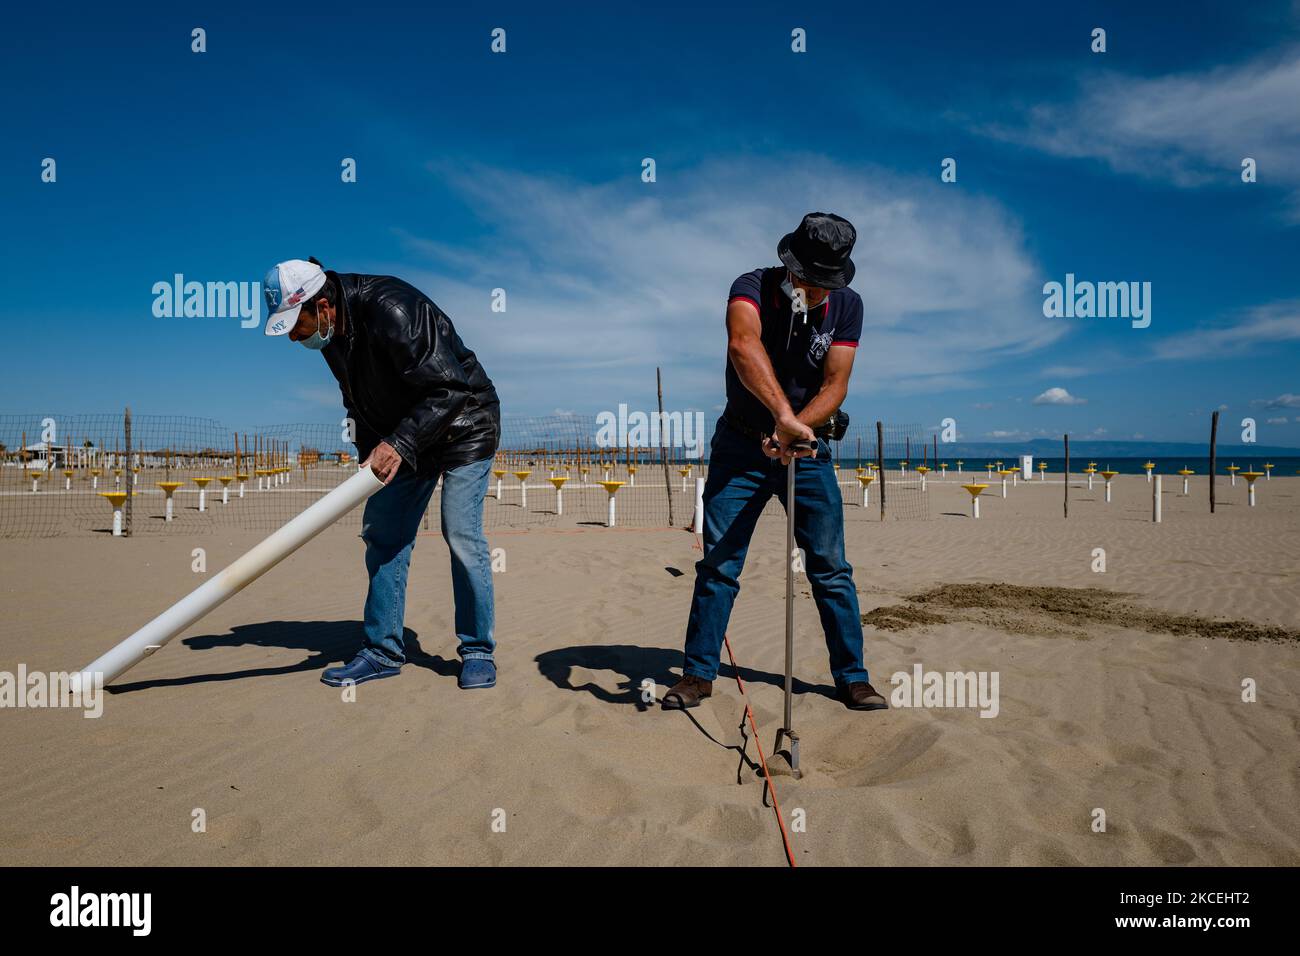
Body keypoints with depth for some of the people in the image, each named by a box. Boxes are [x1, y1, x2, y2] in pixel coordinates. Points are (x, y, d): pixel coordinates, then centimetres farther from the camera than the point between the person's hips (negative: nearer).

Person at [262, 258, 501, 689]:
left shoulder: (392, 311, -29)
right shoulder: (332, 332, -3)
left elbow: (449, 389, -32)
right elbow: (359, 402, 10)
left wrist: (399, 444, -34)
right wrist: (371, 455, 0)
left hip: (462, 428, -8)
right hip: (402, 439, 8)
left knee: (462, 536, -12)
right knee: (381, 536, 4)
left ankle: (478, 652, 2)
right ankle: (383, 651, 14)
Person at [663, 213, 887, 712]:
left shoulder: (847, 305, -5)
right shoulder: (753, 286, -16)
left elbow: (835, 386, -12)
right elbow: (743, 345, -38)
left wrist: (793, 430, -30)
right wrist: (783, 415, -52)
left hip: (807, 448, 2)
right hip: (740, 446, -2)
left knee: (832, 568, 3)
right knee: (717, 564, -1)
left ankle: (852, 677, 16)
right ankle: (698, 673, 13)